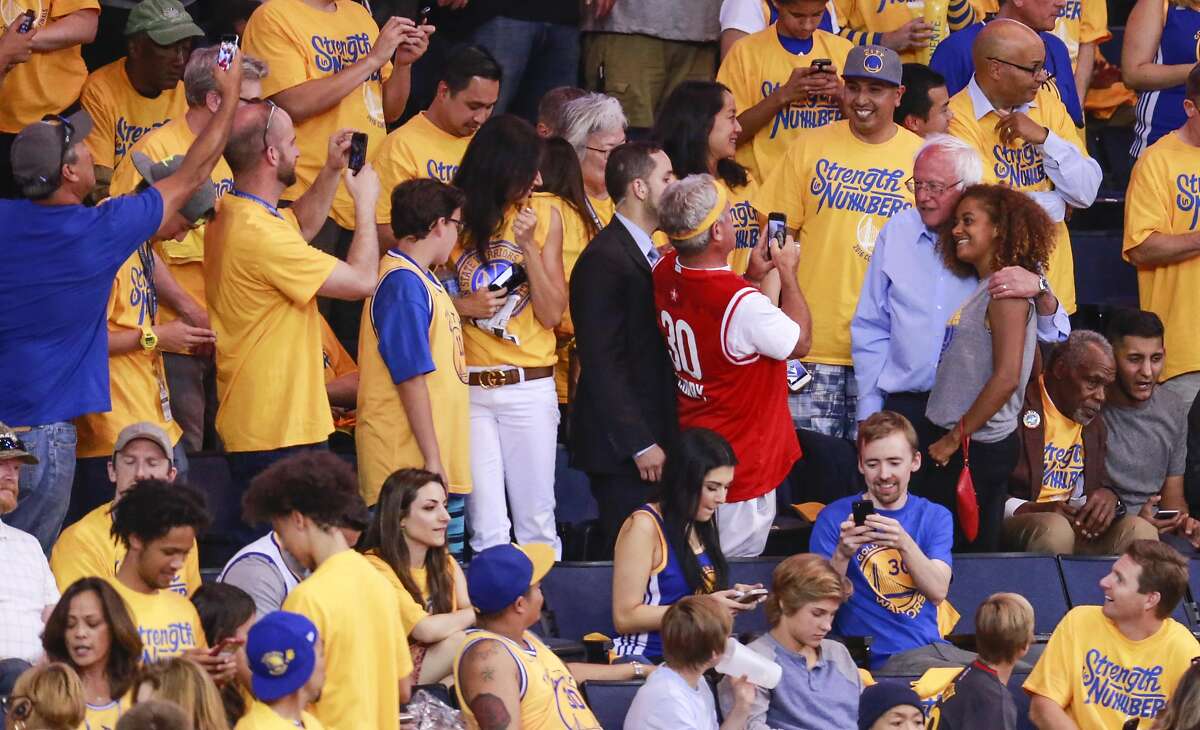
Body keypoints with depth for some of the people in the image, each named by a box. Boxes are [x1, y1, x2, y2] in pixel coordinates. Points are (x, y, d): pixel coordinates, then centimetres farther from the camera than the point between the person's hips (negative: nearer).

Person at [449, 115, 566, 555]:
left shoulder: (544, 215, 3)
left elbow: (551, 314, -1)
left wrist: (529, 245, -11)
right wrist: (463, 305, -13)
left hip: (531, 387, 1)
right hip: (468, 387, -1)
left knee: (537, 523, 3)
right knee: (487, 531, -2)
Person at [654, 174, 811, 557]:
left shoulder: (665, 272, -6)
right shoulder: (742, 304, -30)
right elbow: (800, 342, -12)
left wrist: (752, 277, 7)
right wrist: (787, 273, -3)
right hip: (745, 466, -8)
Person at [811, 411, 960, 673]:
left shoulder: (935, 517, 13)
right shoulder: (834, 519, 3)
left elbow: (938, 592, -5)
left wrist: (904, 543, -23)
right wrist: (841, 556, -25)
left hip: (937, 648, 4)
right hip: (883, 658, -4)